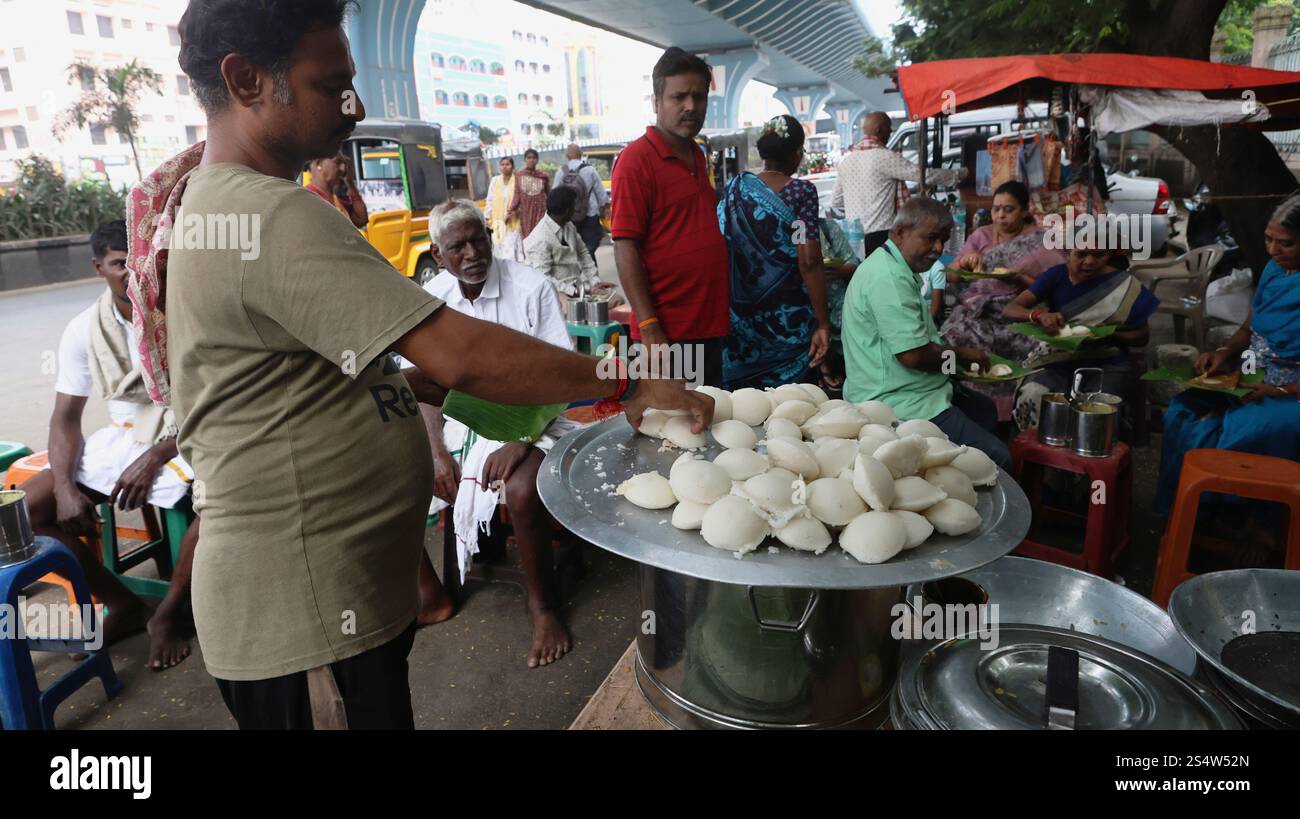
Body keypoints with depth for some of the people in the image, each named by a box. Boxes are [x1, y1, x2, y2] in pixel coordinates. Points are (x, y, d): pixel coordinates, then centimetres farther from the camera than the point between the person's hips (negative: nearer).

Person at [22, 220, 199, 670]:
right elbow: (66, 417, 2)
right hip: (122, 435, 5)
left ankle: (167, 614, -11)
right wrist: (65, 488, -13)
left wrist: (153, 460, -19)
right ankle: (122, 604, 5)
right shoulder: (84, 329, -1)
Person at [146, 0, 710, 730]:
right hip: (306, 613, -10)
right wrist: (625, 388, -20)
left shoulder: (205, 201, 10)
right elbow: (460, 354, -29)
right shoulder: (273, 217, -24)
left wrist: (407, 385, 7)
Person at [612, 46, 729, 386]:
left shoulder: (697, 155, 13)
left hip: (710, 327, 8)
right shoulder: (637, 158, -11)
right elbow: (625, 249, -15)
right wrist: (649, 329, -21)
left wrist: (722, 313, 17)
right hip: (667, 335, -8)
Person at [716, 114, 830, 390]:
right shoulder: (802, 191, -8)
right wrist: (823, 324, -11)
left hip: (740, 319, 3)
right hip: (790, 321, -3)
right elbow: (809, 262, -14)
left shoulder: (736, 188, 2)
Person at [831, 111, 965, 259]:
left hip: (853, 237, 6)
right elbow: (925, 175, -5)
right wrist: (958, 174, 8)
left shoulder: (846, 159, 10)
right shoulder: (885, 157, -8)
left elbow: (835, 202, 17)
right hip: (880, 235, -6)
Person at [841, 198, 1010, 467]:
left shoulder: (893, 268, 15)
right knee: (997, 458, -15)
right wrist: (961, 355, -8)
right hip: (897, 405, -12)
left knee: (985, 410, 28)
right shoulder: (889, 279, -22)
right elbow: (914, 355, -26)